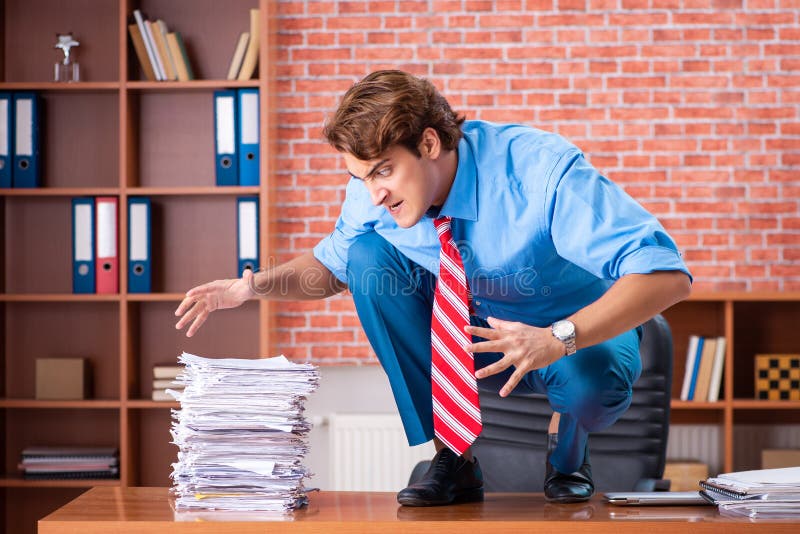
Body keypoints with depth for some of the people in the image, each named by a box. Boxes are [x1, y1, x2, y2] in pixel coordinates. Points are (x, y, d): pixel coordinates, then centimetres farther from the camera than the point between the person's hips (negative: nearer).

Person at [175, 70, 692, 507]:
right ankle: (452, 458, -10)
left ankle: (568, 449, 2)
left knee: (594, 382, -41)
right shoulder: (375, 194, -16)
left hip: (581, 333, -4)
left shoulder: (542, 169, -31)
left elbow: (667, 275, -37)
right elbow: (331, 264, 6)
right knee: (367, 252, -19)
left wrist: (558, 339, -50)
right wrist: (256, 285, -15)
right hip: (472, 330, 5)